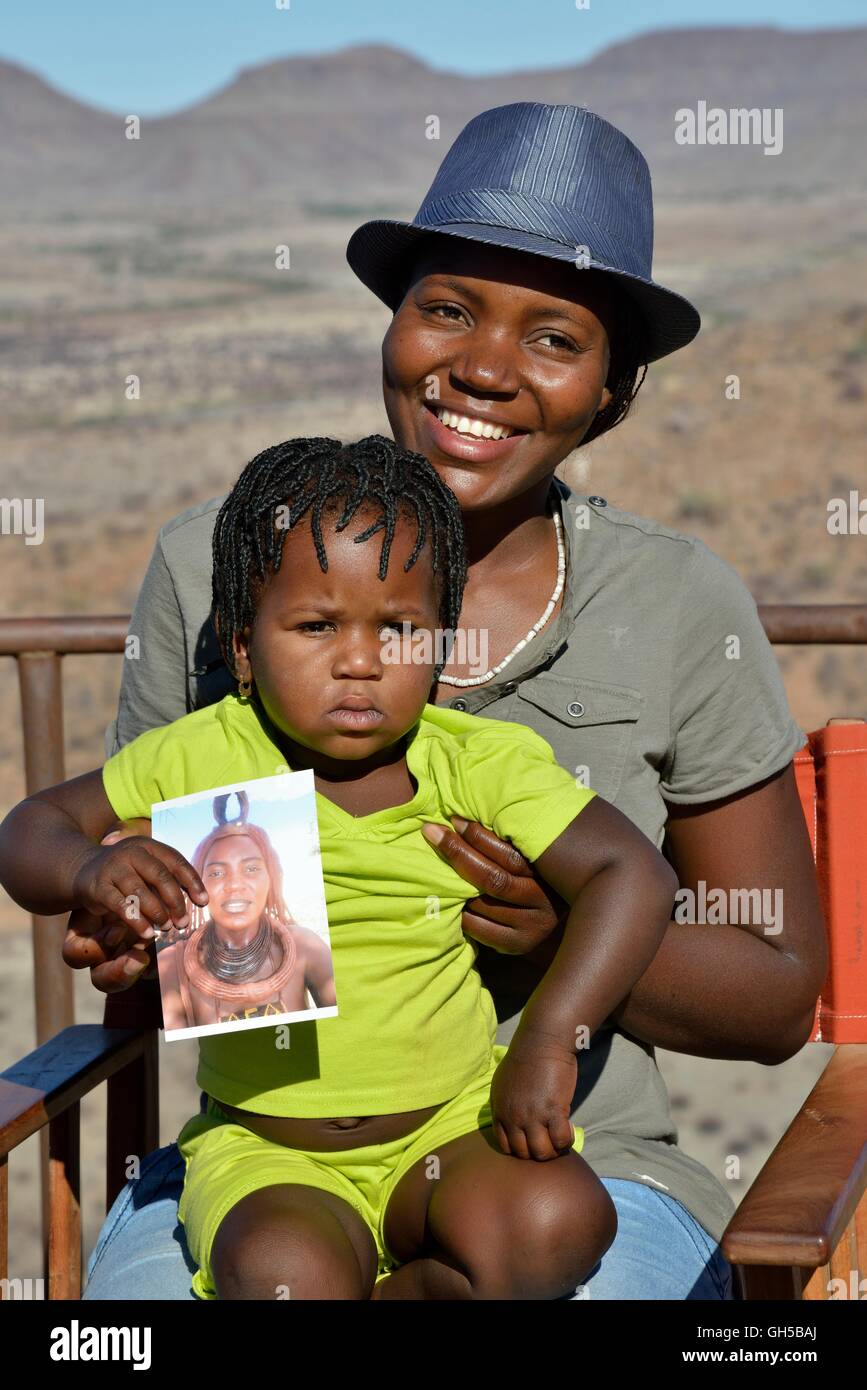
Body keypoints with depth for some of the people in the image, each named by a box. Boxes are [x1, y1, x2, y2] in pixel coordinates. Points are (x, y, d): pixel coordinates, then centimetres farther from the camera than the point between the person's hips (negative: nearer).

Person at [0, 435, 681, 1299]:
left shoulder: (478, 764, -5)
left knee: (559, 1224, -27)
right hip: (264, 1152, -1)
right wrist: (90, 871, -18)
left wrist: (548, 1043, -18)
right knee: (283, 1273, -33)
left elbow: (633, 877, -8)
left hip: (450, 1129, 2)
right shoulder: (200, 760, -5)